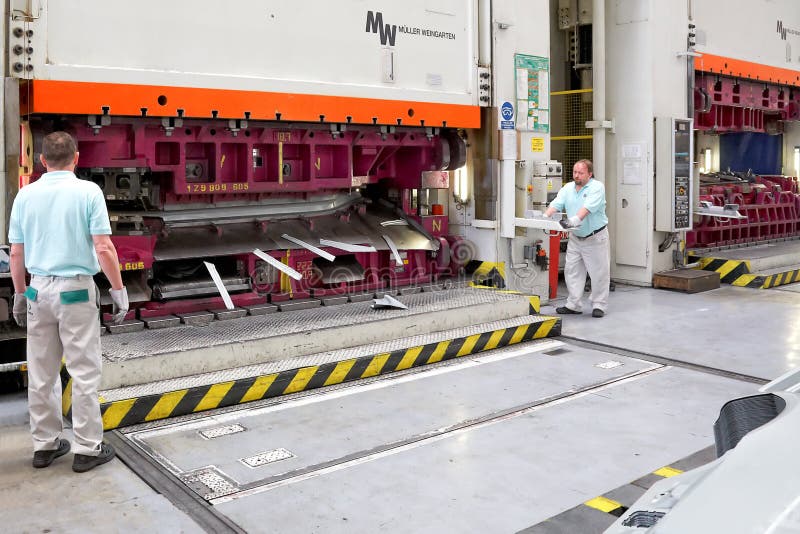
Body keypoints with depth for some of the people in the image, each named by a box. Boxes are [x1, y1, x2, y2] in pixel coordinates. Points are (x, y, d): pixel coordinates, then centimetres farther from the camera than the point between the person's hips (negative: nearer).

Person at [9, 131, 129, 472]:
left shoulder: (25, 195, 3)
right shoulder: (88, 192, -10)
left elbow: (16, 254, 7)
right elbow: (104, 248, -14)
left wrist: (20, 295, 18)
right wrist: (119, 291, -6)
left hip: (39, 290, 5)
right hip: (76, 291, -5)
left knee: (41, 374, 13)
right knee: (84, 373, 3)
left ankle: (45, 444, 23)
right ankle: (87, 449, 9)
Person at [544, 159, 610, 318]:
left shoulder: (597, 187, -12)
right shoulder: (568, 188, 6)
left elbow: (588, 207, -27)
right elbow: (556, 205, -4)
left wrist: (575, 220, -42)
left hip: (595, 237, -5)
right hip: (575, 237, 6)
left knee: (599, 273, 1)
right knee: (572, 271, 7)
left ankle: (599, 305, 12)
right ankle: (573, 305, 15)